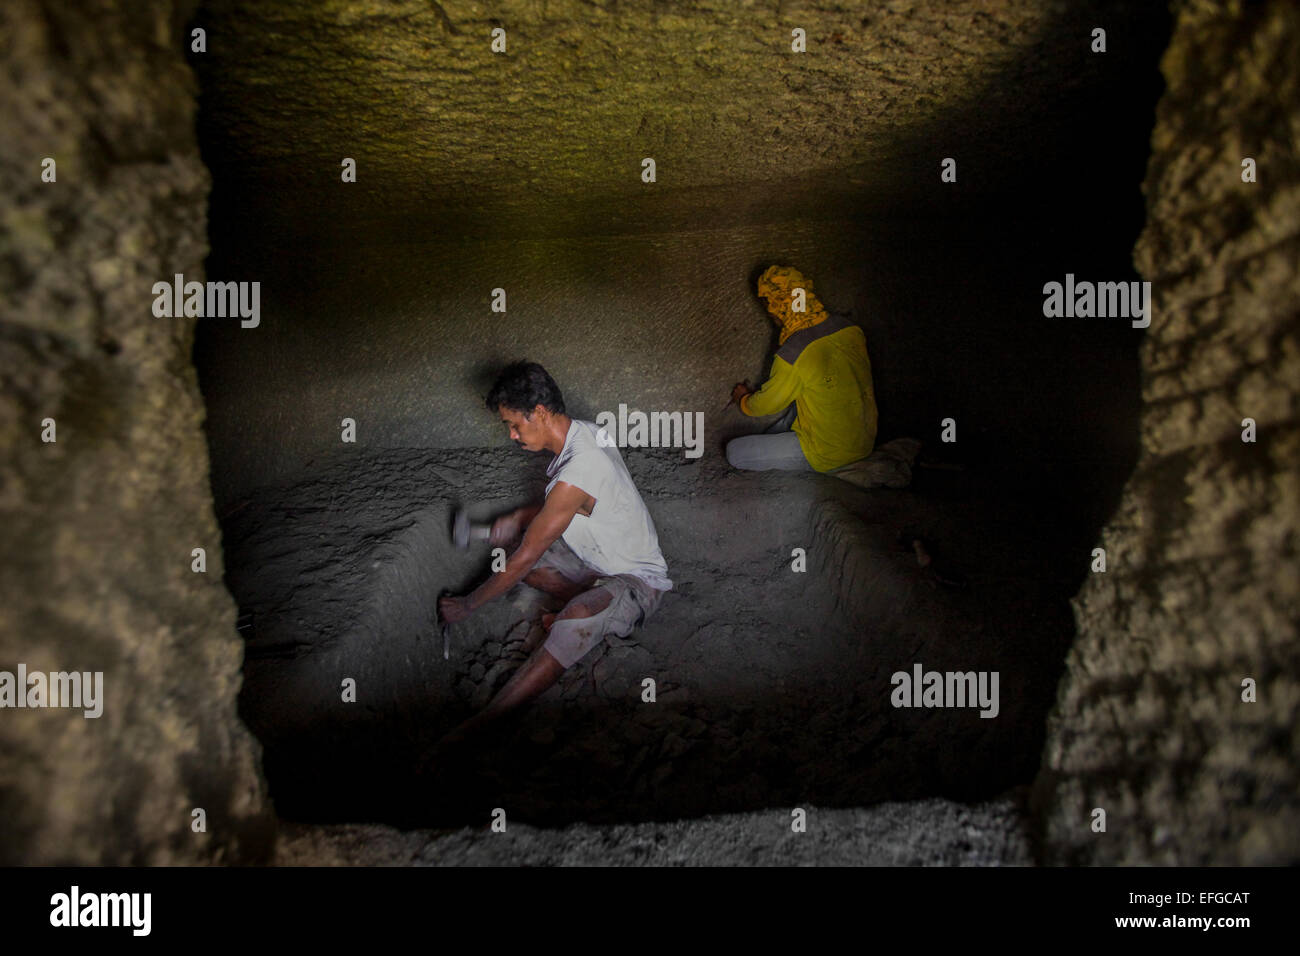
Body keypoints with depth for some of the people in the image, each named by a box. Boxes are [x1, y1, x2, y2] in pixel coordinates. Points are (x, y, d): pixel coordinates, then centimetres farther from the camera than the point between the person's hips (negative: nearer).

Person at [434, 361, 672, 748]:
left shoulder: (577, 473, -31)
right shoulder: (586, 432, -3)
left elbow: (525, 559, -24)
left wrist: (467, 605, -13)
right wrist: (520, 518, 7)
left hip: (638, 580, -10)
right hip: (598, 559, 10)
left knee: (579, 619, -41)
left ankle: (479, 723, -47)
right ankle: (595, 606, -4)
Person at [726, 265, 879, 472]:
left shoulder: (792, 356, -24)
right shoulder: (848, 326, -4)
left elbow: (766, 405, -6)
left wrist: (744, 399, 17)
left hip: (830, 454, -7)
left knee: (735, 452, -3)